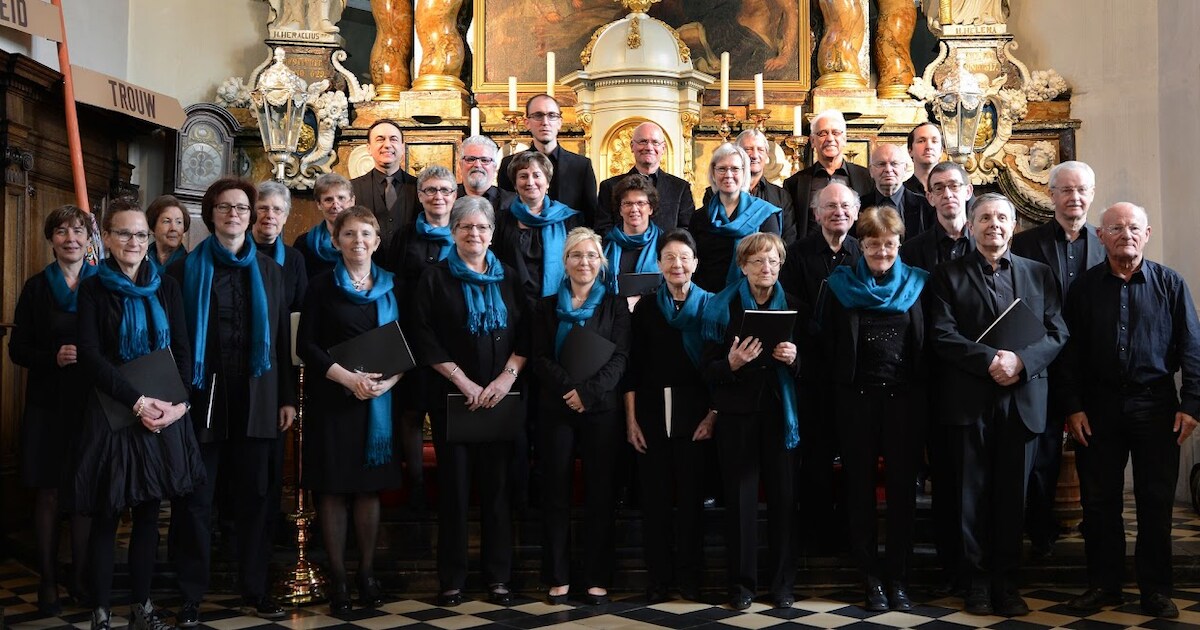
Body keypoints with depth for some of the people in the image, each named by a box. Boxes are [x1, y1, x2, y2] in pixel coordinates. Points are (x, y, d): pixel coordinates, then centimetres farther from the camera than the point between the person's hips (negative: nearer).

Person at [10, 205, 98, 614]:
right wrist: (54, 357, -14)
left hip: (91, 404, 0)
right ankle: (48, 582, 11)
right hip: (48, 404, 0)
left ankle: (82, 577, 14)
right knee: (48, 493, 3)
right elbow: (17, 349, 2)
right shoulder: (36, 288, 4)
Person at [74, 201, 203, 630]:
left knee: (148, 512, 8)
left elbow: (182, 349, 6)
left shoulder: (166, 287, 9)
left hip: (164, 413, 3)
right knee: (106, 515, 1)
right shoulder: (93, 289, -1)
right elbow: (90, 355, -10)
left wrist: (180, 401, -10)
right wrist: (137, 401, -17)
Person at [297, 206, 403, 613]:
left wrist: (388, 380, -10)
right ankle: (338, 580, 8)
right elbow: (305, 344, -4)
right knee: (333, 487, 0)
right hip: (333, 397, -2)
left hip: (379, 399, 2)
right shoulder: (322, 287, 1)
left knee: (369, 486, 6)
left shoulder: (391, 288, 9)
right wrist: (347, 377, -16)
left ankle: (367, 573, 16)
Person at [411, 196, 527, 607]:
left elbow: (525, 335, 7)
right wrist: (465, 383, -11)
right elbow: (425, 339, -5)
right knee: (454, 484, 1)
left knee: (497, 484, 3)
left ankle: (498, 576, 11)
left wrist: (507, 377, -9)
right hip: (452, 396, -2)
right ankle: (451, 579, 9)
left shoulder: (508, 279, 11)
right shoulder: (436, 279, 2)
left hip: (501, 397, 2)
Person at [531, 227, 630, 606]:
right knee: (556, 493, 3)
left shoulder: (615, 305, 7)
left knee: (600, 493, 1)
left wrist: (588, 392, -17)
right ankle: (558, 577, 11)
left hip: (601, 409, -1)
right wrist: (569, 387, -16)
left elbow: (620, 358, -3)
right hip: (555, 410, 1)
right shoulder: (547, 307, 10)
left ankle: (597, 578, 9)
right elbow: (539, 359, 0)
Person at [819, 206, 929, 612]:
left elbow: (925, 347, 4)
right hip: (857, 398, 0)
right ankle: (871, 577, 16)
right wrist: (836, 389, -6)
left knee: (902, 487, 4)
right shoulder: (841, 285, 3)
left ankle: (898, 577, 15)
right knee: (860, 487, 6)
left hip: (904, 397, 0)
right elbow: (828, 345, 1)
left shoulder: (915, 284, 5)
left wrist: (923, 398, -1)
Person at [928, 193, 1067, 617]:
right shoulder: (949, 275, 6)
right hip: (969, 401, -2)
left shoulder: (1039, 274, 13)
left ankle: (1006, 582, 15)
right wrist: (989, 361, -17)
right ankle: (978, 581, 13)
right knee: (973, 494, 4)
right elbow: (942, 335, -5)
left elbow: (1056, 334, 5)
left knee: (1013, 495, 6)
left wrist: (1021, 360, -13)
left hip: (1022, 400, 2)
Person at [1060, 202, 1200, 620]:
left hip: (1156, 405, -1)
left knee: (1156, 501, 4)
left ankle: (1155, 589, 15)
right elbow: (1070, 351, 3)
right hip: (1098, 408, 1)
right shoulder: (1084, 287, 4)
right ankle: (1103, 585, 17)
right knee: (1099, 499, 6)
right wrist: (1073, 406, -3)